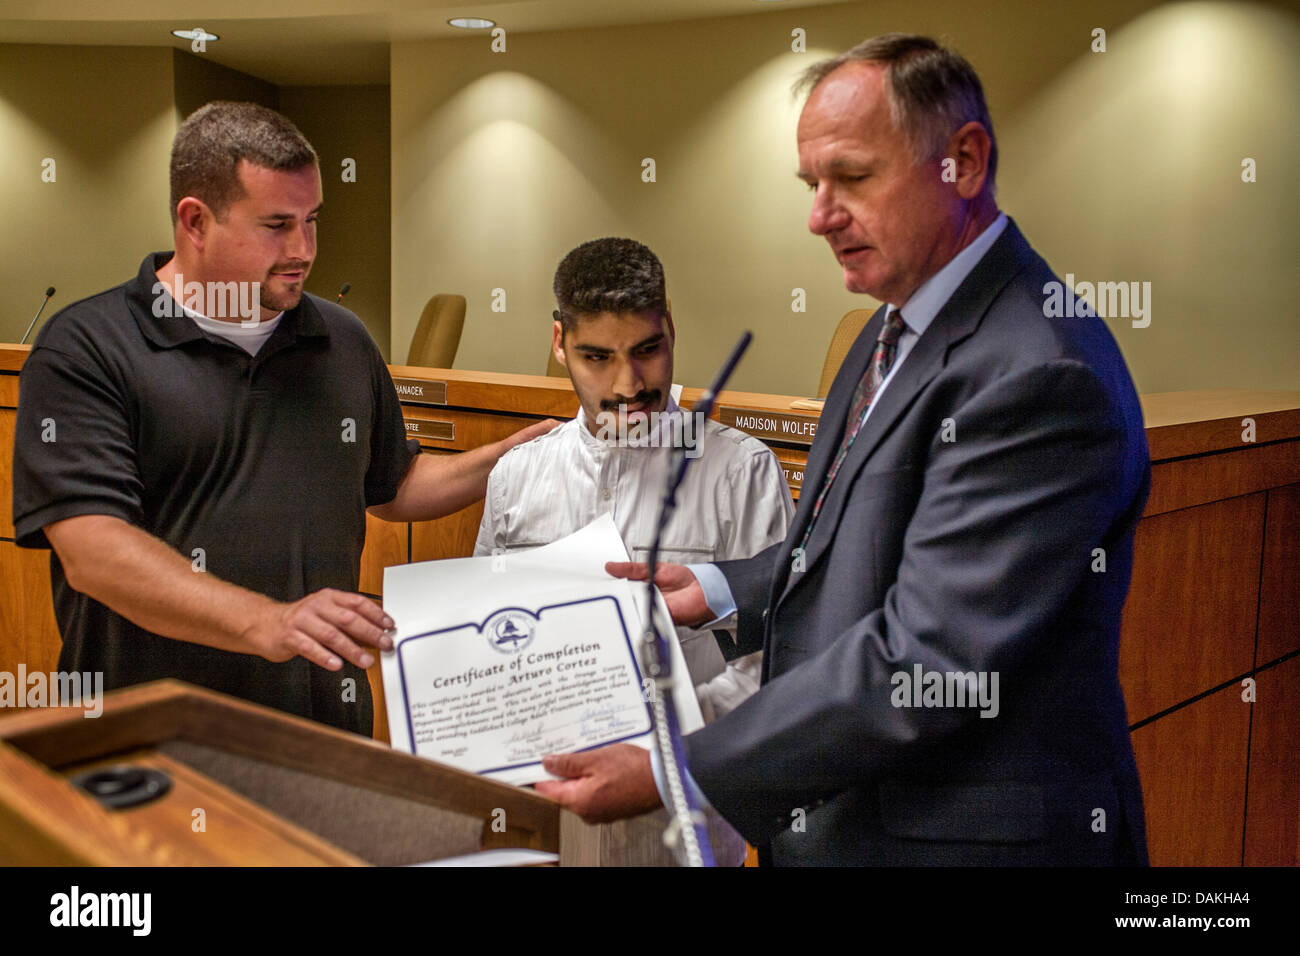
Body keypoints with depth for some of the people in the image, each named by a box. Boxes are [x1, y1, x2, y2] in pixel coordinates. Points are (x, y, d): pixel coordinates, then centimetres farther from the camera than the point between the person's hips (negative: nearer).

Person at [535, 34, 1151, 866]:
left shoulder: (1041, 375, -24)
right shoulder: (898, 326, 7)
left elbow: (921, 661, -28)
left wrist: (673, 772, -24)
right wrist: (717, 589, 5)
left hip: (964, 834, -8)